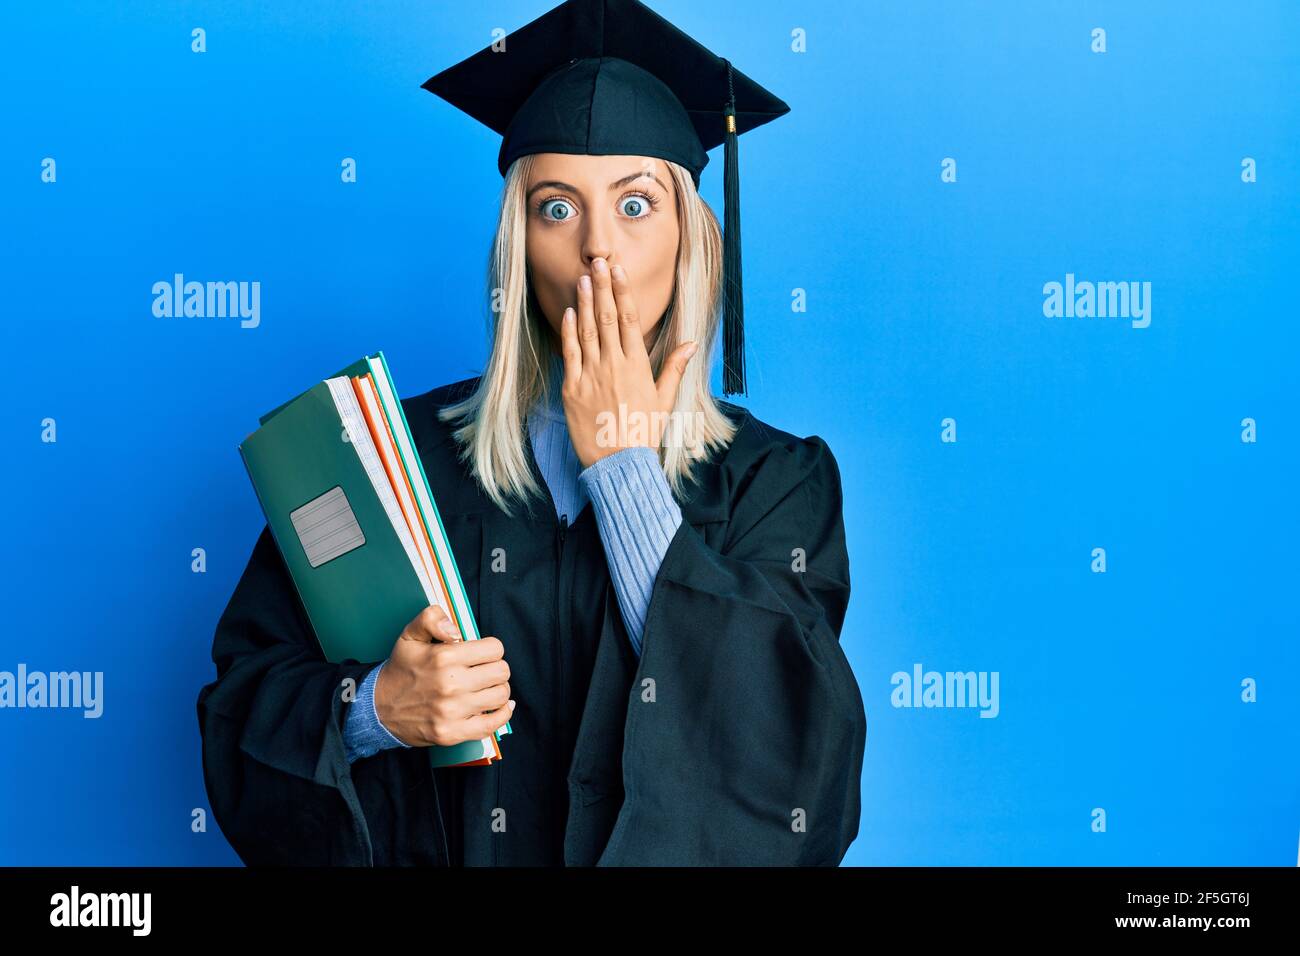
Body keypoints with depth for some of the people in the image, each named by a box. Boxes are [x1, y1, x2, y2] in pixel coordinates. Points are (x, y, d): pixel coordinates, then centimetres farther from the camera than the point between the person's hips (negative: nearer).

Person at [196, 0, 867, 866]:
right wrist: (375, 708, -17)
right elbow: (246, 692, 3)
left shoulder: (774, 480, 1)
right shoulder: (403, 448, 1)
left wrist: (624, 466, -8)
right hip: (437, 848, 2)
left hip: (674, 853, -1)